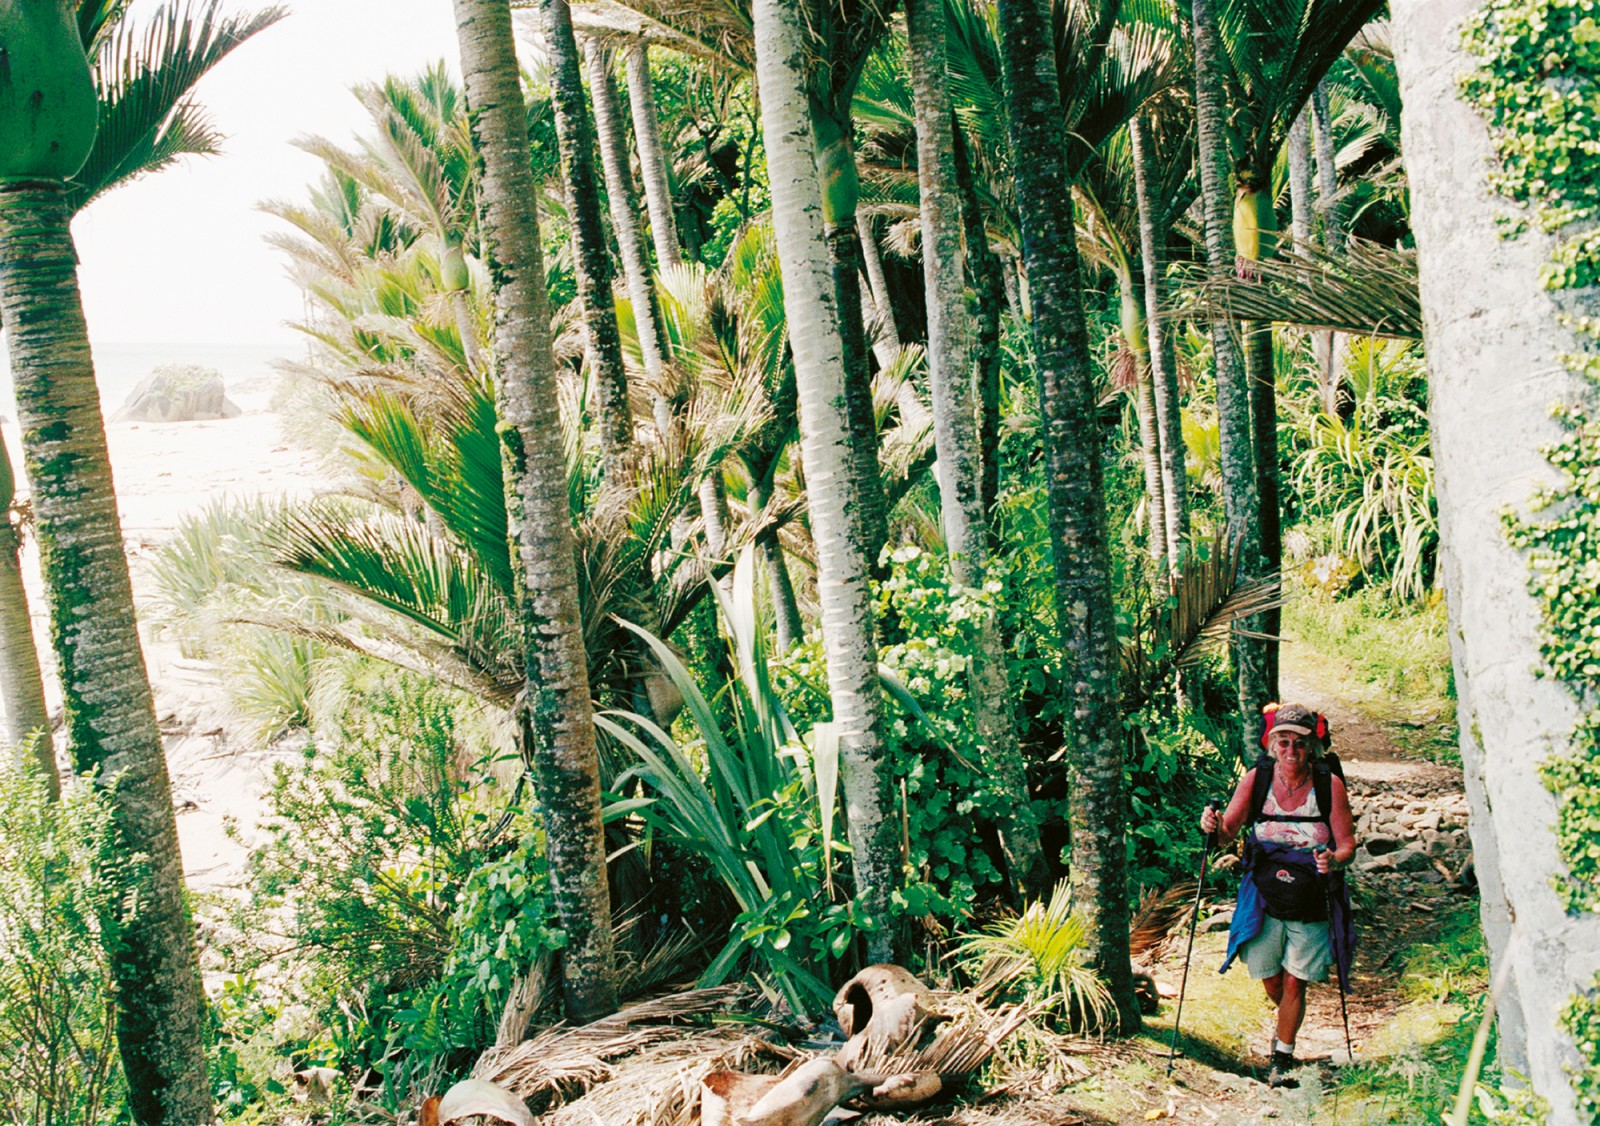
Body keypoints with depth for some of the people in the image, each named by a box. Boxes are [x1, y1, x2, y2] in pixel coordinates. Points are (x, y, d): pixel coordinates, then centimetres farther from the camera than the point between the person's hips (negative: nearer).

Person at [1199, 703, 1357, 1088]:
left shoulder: (1329, 784, -11)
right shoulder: (1256, 779, -7)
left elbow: (1348, 845, -7)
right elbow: (1229, 831, -1)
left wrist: (1334, 861, -28)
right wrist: (1214, 827, -23)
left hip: (1311, 904, -2)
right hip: (1264, 900, 2)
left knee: (1295, 983, 1)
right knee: (1271, 982, 12)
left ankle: (1282, 1059, 20)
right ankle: (1287, 1023, 46)